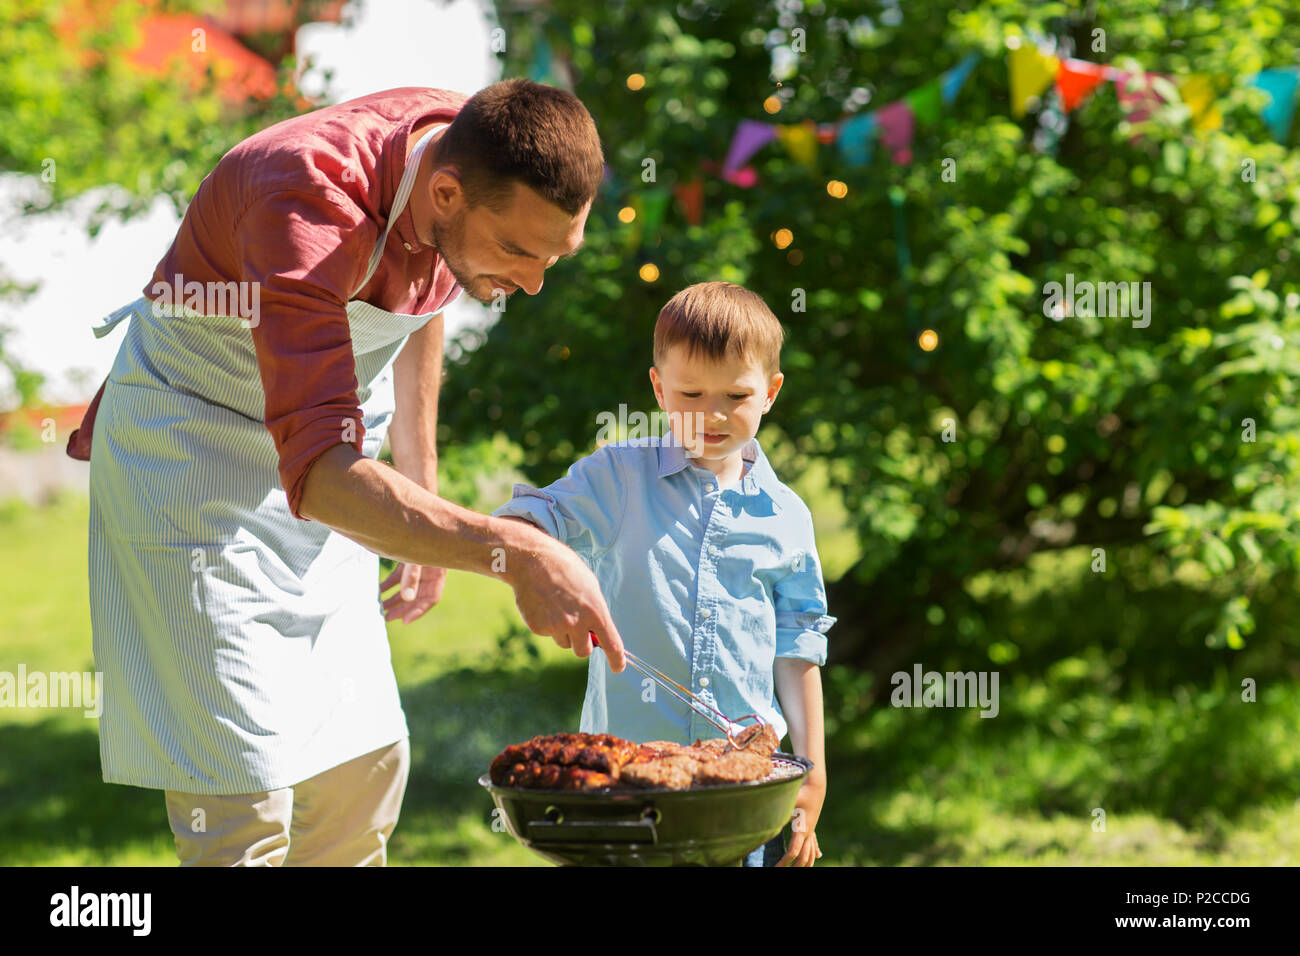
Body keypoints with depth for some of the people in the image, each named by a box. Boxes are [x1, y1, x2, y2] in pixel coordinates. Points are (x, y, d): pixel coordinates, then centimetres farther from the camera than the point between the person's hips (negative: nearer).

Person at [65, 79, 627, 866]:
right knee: (245, 799, -12)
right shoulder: (307, 201, -36)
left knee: (364, 765, 8)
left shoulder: (476, 166, -12)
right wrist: (513, 552, -52)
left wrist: (423, 485, 15)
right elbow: (319, 471, -44)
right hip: (188, 451, -7)